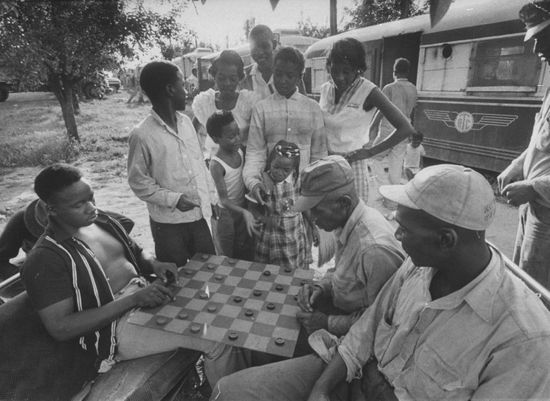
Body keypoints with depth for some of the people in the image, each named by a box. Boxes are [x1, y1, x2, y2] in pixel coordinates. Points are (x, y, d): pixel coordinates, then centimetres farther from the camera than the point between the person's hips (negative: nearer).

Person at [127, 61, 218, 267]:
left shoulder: (185, 121, 2)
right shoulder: (142, 135, -16)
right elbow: (138, 182, -9)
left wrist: (212, 197, 9)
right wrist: (173, 198, -18)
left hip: (200, 215, 5)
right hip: (169, 223, -5)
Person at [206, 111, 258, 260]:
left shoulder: (240, 152, -4)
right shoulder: (216, 164, -23)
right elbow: (224, 199, -25)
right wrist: (244, 212, -39)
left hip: (245, 210, 6)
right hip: (228, 214, -6)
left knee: (248, 256, 19)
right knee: (230, 259, 10)